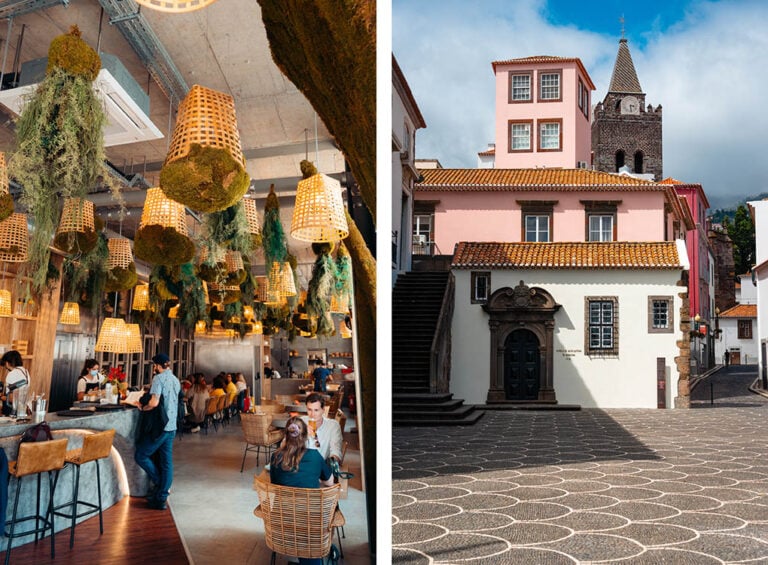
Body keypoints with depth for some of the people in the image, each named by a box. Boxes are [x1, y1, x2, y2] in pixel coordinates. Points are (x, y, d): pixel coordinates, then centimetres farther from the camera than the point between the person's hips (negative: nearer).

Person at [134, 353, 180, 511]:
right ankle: (161, 498, 10)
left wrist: (142, 408, -5)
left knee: (141, 456, 6)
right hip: (172, 427, 8)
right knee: (166, 462, 7)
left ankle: (159, 483, 8)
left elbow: (154, 403, -22)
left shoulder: (159, 378, -12)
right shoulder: (176, 380, 13)